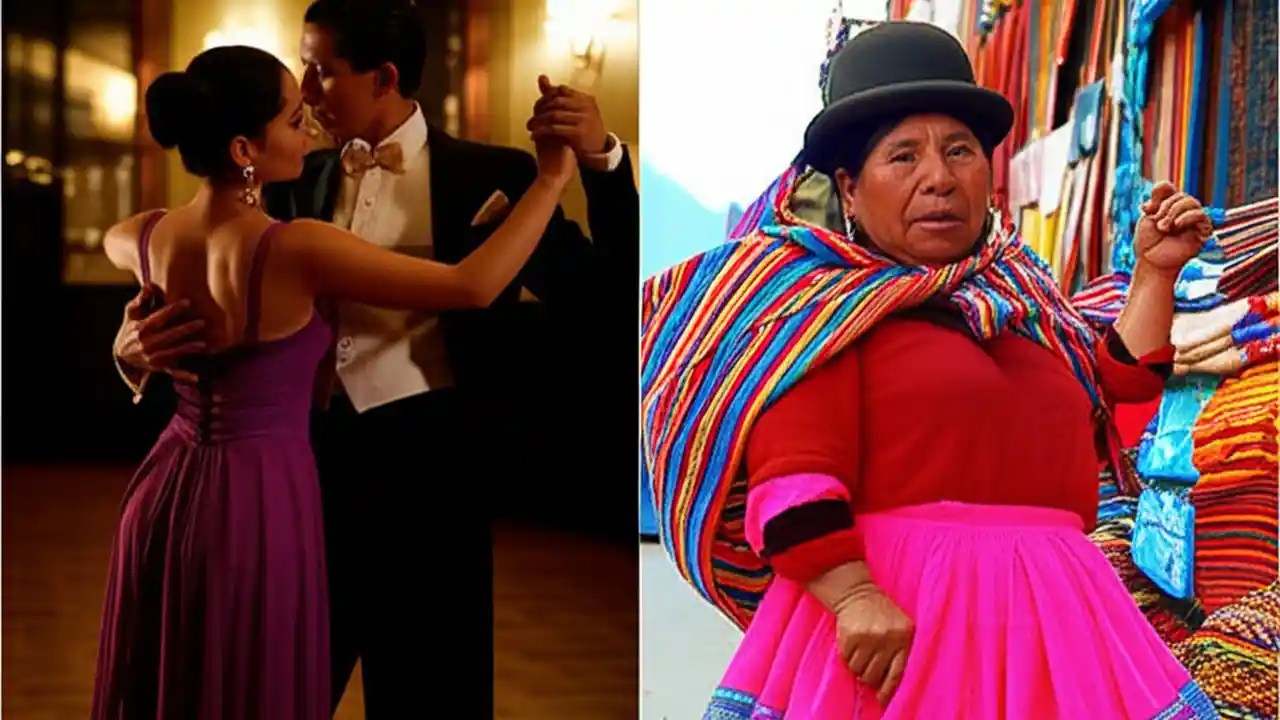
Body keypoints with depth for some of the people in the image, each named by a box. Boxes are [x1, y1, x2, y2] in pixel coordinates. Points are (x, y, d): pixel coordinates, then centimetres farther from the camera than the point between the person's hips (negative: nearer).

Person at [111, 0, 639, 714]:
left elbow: (607, 295, -7)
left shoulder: (490, 174, -2)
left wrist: (603, 158, -19)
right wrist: (142, 344, -11)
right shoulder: (296, 184, 9)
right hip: (311, 463, 4)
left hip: (430, 469, -4)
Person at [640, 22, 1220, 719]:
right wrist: (853, 594, -27)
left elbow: (1113, 390, 24)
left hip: (1048, 613, 7)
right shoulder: (815, 302, -4)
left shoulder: (1012, 295, 19)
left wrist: (1154, 274, 21)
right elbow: (791, 474, -15)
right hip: (895, 611, -7)